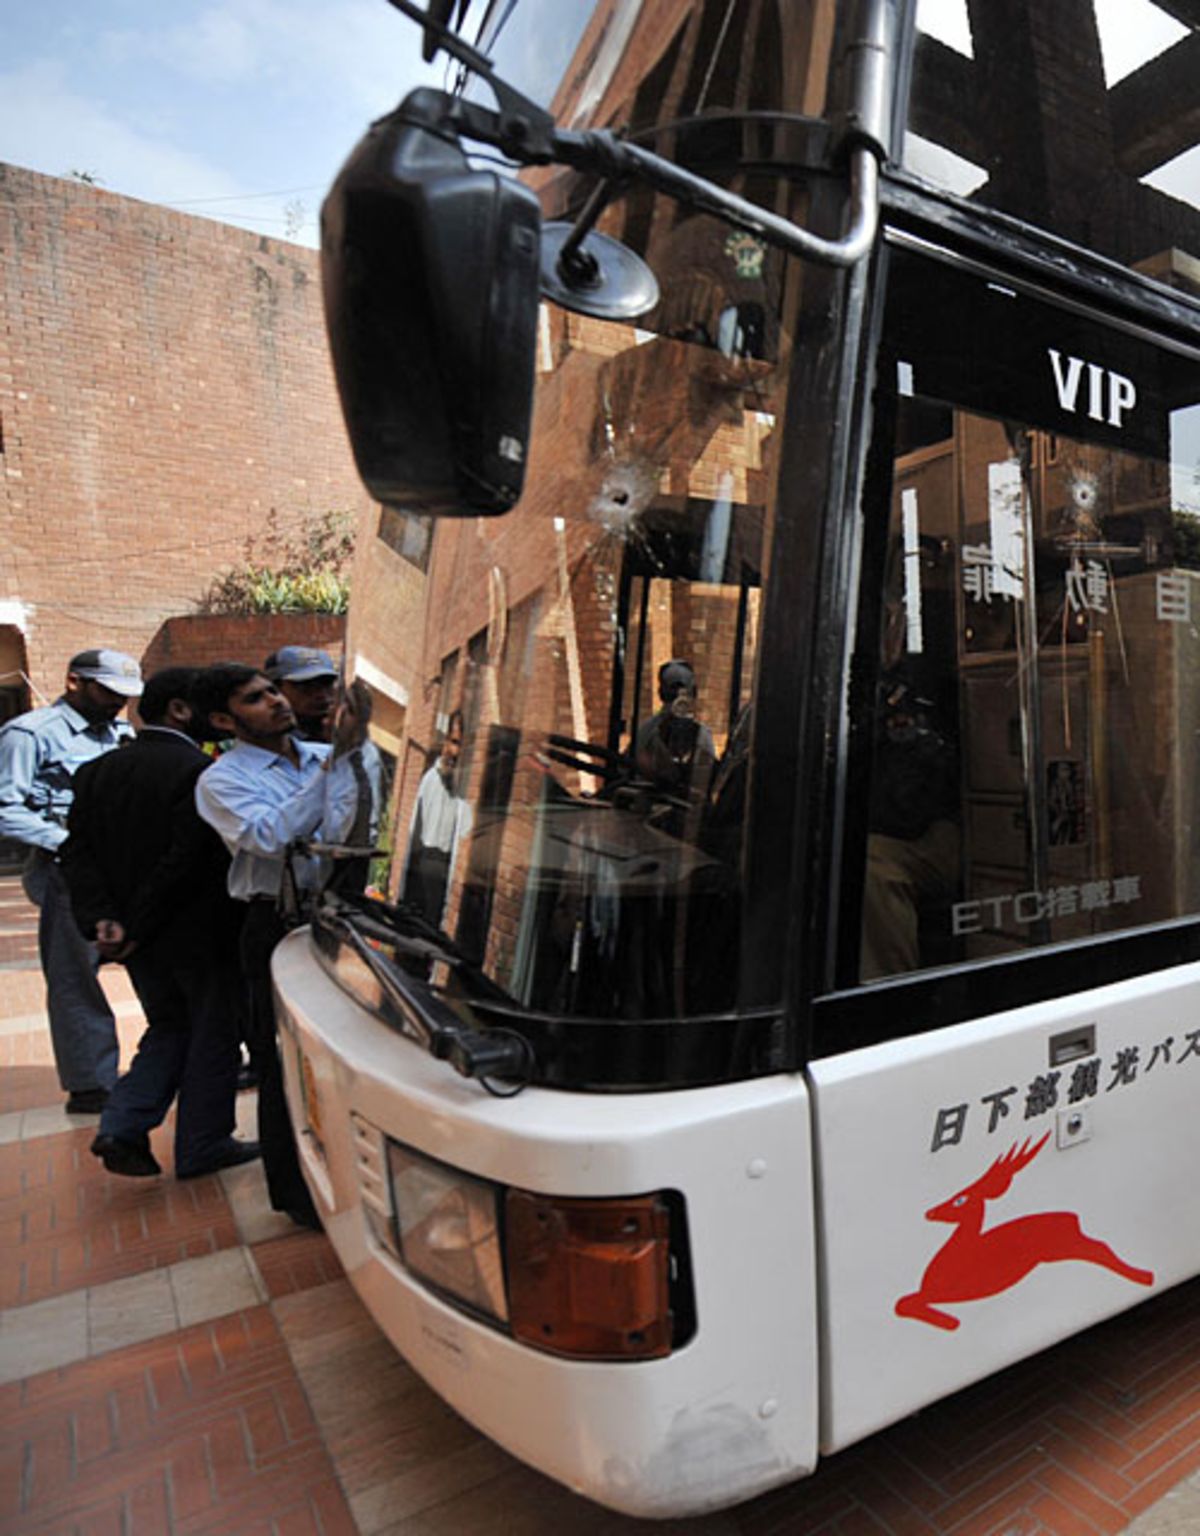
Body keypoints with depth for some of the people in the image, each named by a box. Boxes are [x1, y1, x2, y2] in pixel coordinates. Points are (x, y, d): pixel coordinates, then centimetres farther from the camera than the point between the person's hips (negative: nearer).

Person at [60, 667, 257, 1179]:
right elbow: (186, 860, -24)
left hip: (141, 943, 7)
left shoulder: (97, 772, 5)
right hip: (202, 936, -7)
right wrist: (137, 928, -16)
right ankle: (202, 1146, 22)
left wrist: (102, 920, -8)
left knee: (169, 1029, 24)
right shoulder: (199, 772, -19)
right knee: (213, 1036, 11)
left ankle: (123, 1126, 14)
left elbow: (76, 852, -1)